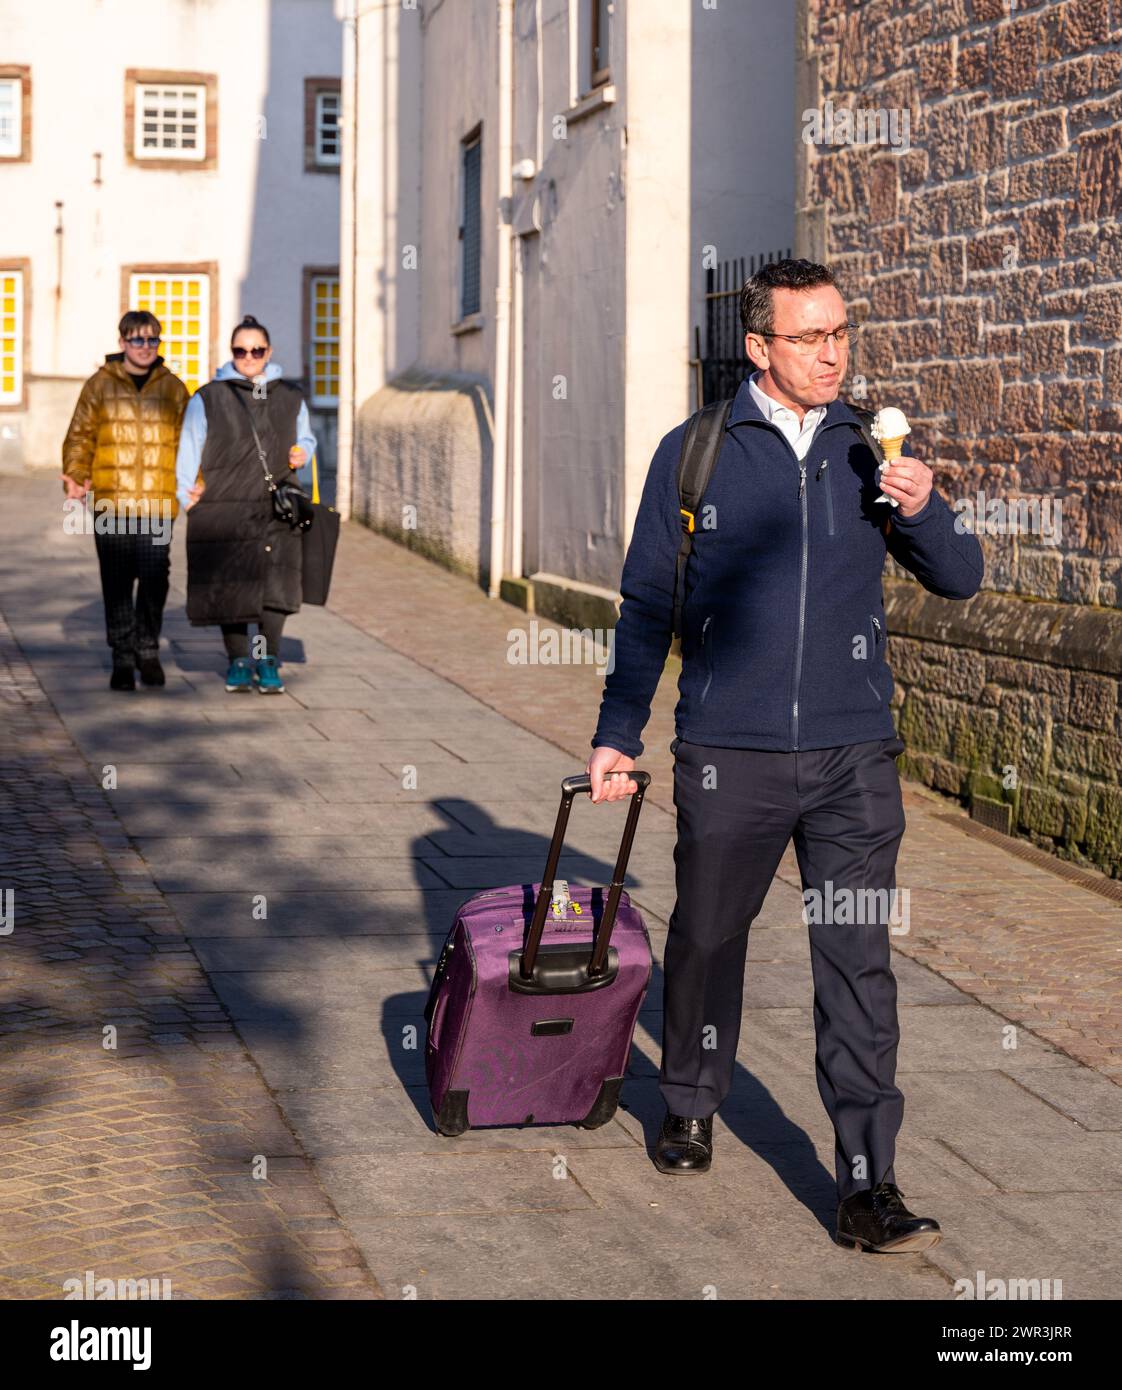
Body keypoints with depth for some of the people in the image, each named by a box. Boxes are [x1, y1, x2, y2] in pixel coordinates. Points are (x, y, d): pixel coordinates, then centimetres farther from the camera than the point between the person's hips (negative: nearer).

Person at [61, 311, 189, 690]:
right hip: (111, 504, -1)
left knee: (154, 581, -2)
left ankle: (148, 650, 17)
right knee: (117, 583, 1)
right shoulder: (100, 385, 8)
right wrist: (75, 478, -7)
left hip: (157, 505, 1)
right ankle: (122, 658, 10)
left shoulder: (173, 388, 12)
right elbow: (80, 436, 8)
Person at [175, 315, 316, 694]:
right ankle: (238, 661, 15)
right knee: (229, 588, 3)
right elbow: (189, 450, 6)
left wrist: (302, 455, 3)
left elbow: (306, 437, 25)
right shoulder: (208, 399, 5)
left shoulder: (290, 397, 14)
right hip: (223, 512, -1)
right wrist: (186, 495, -3)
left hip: (274, 511, 1)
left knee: (275, 587, -9)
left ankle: (267, 660, 1)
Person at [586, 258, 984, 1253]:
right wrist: (618, 733, 6)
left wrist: (921, 510, -12)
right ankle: (692, 1107, 39)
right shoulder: (695, 455, 1)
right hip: (730, 754, 0)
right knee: (707, 939, 14)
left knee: (858, 966, -3)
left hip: (855, 757, 1)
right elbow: (648, 604, 7)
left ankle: (869, 1186, 0)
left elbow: (960, 580, 8)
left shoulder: (871, 451, 6)